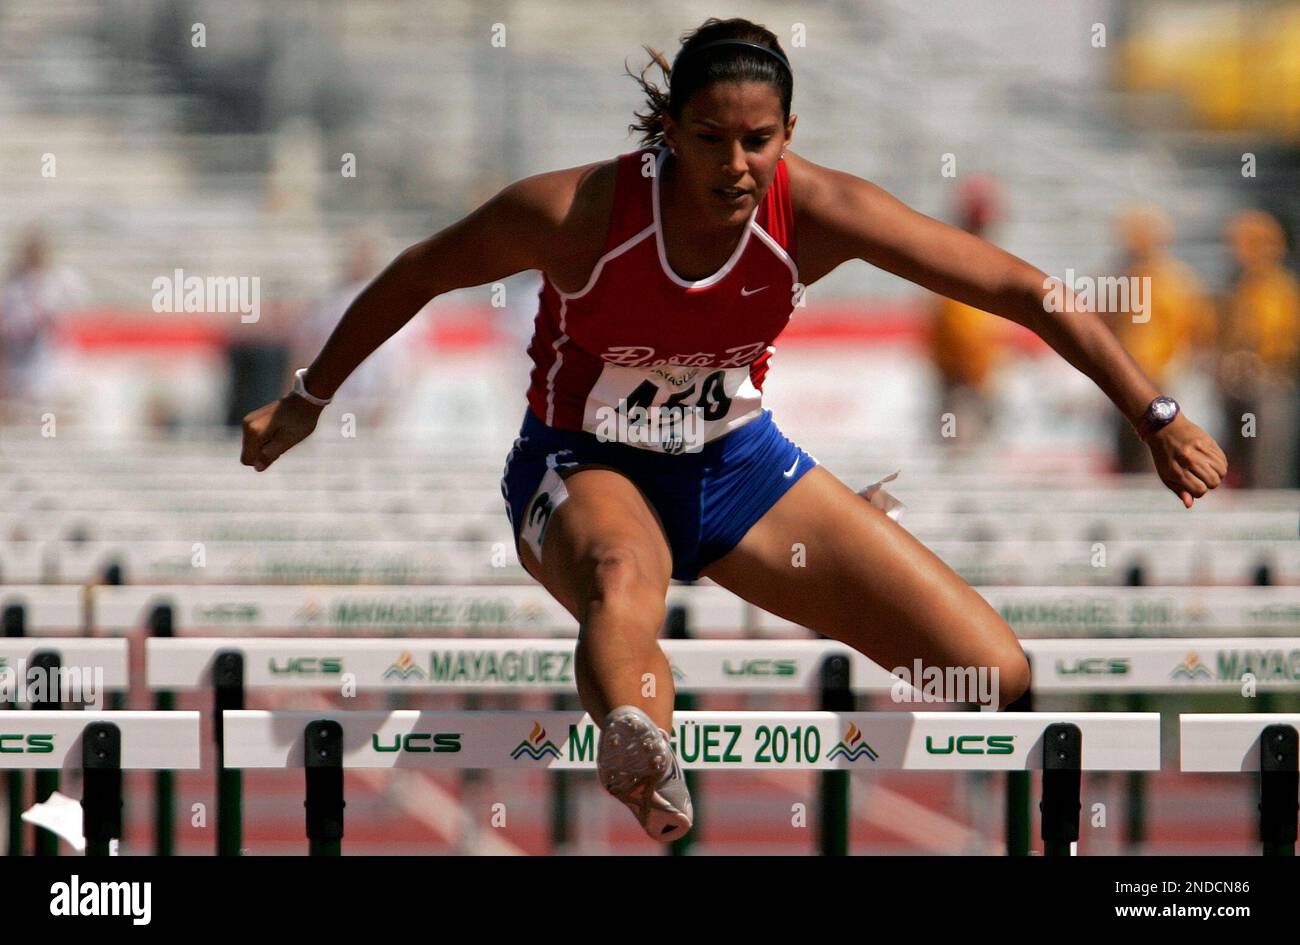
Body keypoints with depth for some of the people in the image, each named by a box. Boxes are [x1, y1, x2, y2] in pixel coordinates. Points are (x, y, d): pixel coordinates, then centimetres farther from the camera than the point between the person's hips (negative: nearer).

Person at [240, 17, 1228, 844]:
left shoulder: (815, 211, -21)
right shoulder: (577, 212, -25)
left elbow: (1015, 286, -16)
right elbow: (415, 276, -8)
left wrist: (1157, 416, -16)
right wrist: (305, 404, 4)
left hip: (735, 462, 4)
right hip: (584, 468, -4)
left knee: (995, 676, -8)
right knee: (620, 582, -45)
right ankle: (647, 777, -74)